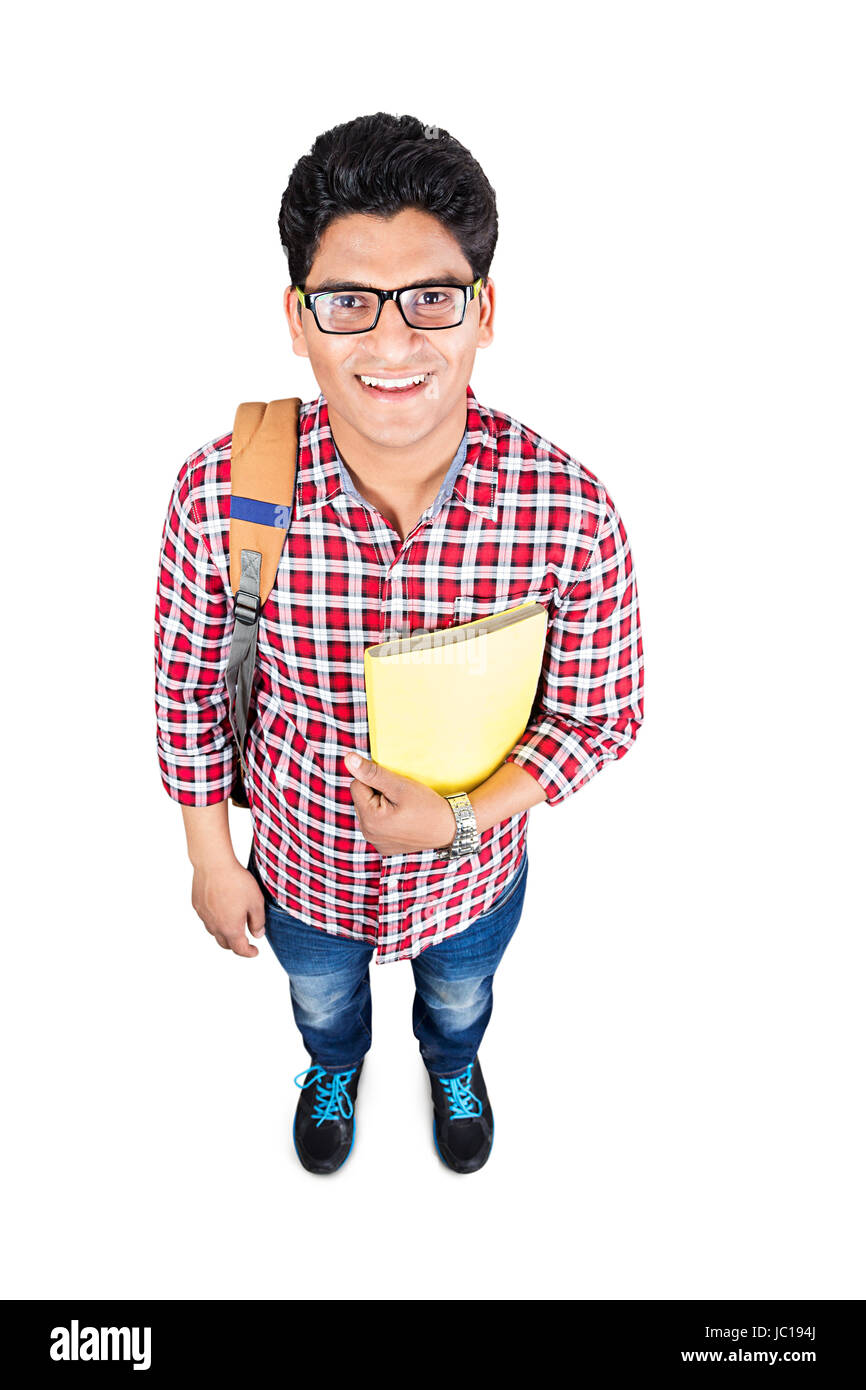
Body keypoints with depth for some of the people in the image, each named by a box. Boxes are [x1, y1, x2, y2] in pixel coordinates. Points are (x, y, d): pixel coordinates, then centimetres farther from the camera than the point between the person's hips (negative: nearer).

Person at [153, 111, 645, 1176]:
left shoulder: (572, 513, -30)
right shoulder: (218, 495, -29)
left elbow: (604, 713, -15)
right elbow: (186, 690, -12)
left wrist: (459, 819, -27)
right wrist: (210, 859, -3)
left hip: (472, 875, 0)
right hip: (302, 867, 0)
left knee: (459, 996, 35)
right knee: (321, 997, 35)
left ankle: (452, 1063, 73)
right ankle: (335, 1063, 73)